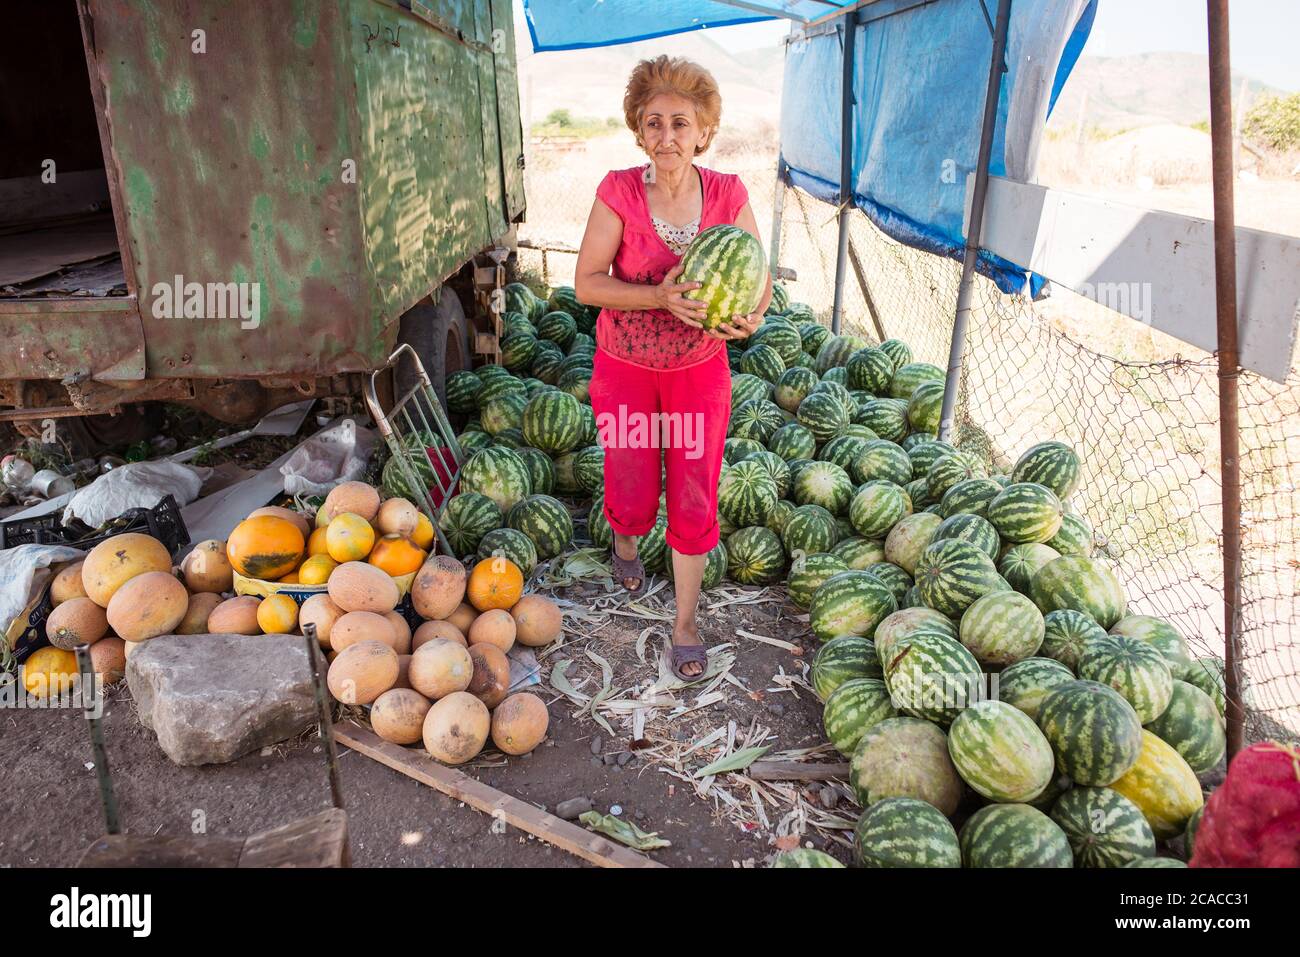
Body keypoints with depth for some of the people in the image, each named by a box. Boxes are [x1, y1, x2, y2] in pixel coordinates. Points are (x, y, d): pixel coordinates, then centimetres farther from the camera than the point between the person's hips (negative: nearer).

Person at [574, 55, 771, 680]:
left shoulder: (727, 194, -10)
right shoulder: (618, 192, -14)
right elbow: (586, 282, -17)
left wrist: (751, 315, -27)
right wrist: (660, 296, -32)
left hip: (699, 371, 1)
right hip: (625, 370, -1)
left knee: (694, 505, 4)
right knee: (633, 501, 8)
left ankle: (685, 624, 24)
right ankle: (624, 540, 48)